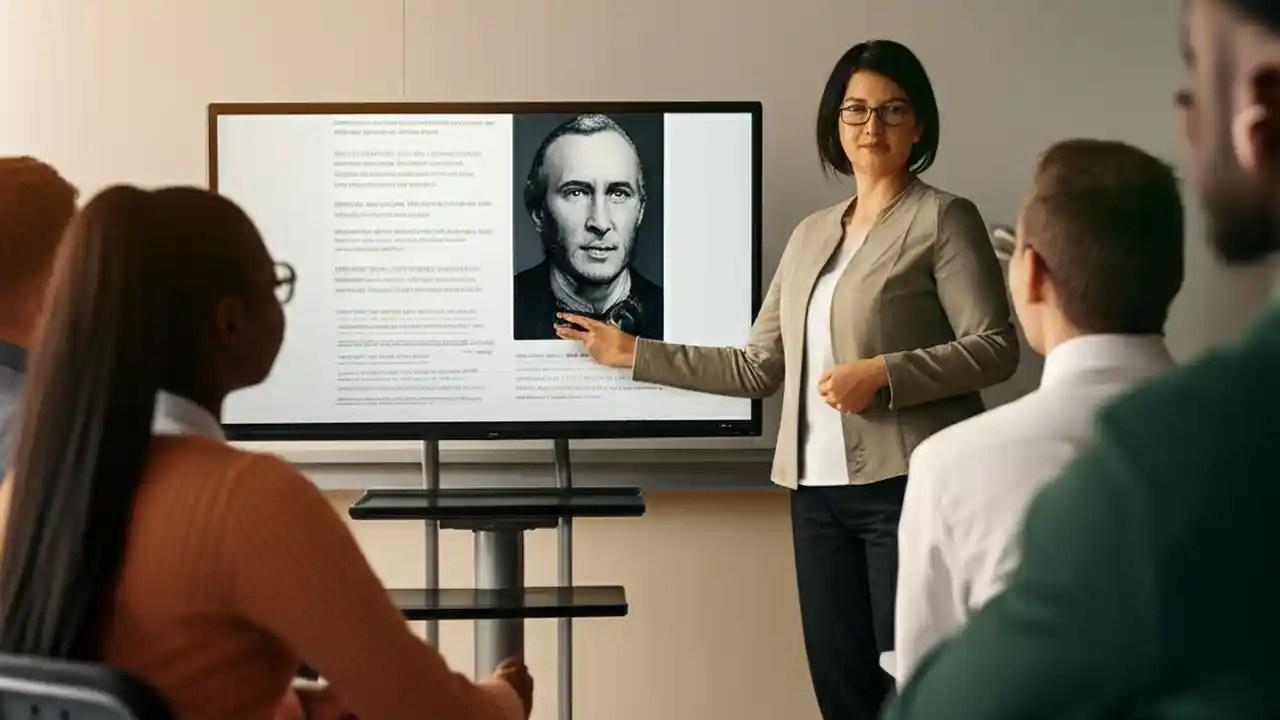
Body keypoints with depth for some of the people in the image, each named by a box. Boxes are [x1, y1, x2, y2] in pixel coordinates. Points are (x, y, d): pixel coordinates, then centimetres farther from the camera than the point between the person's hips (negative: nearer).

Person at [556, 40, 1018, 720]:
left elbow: (995, 347, -8)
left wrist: (881, 373, -18)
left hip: (909, 484, -6)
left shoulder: (942, 218, -1)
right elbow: (759, 367, 16)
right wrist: (634, 353, 16)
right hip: (818, 490, 6)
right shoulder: (810, 235, 17)